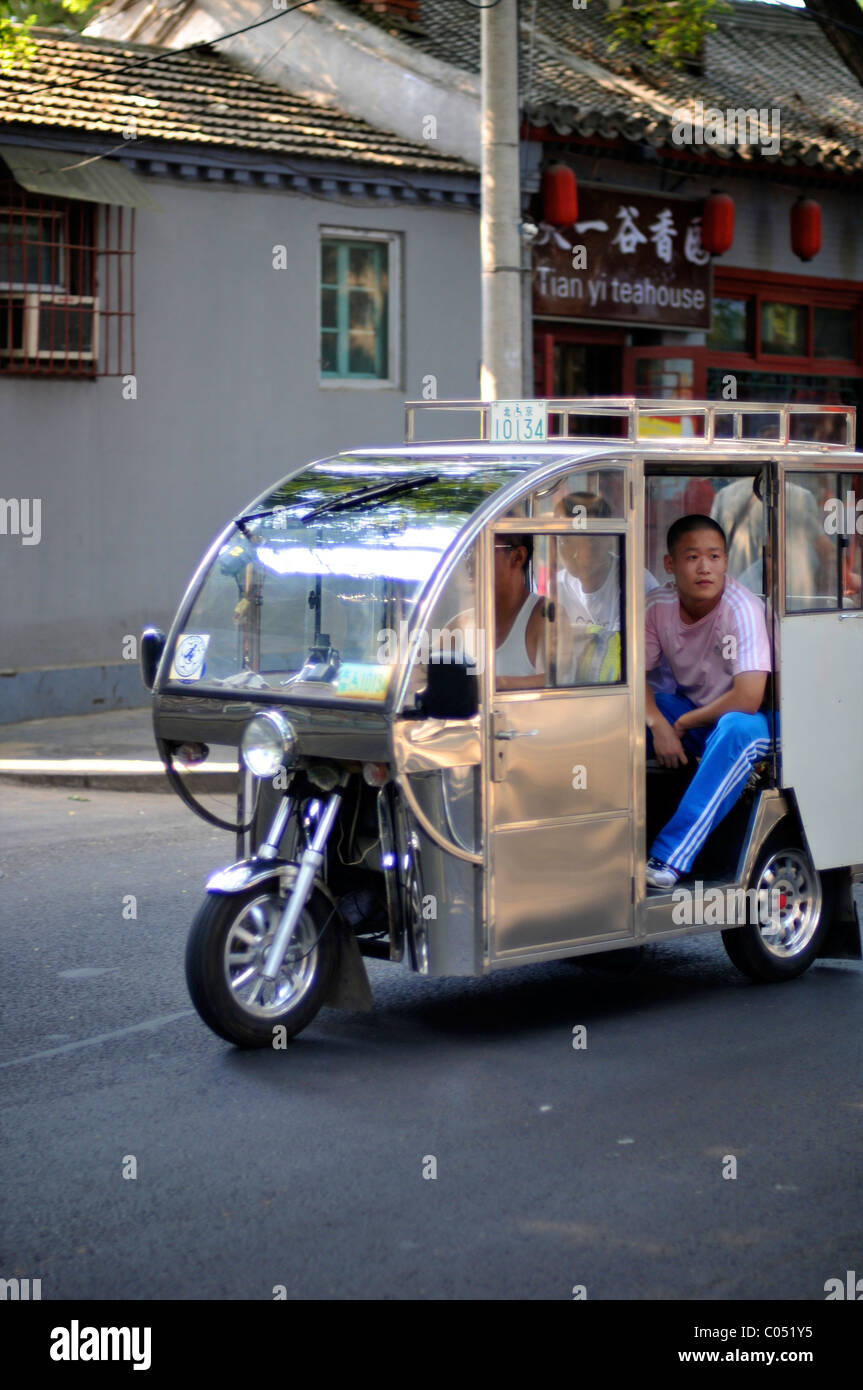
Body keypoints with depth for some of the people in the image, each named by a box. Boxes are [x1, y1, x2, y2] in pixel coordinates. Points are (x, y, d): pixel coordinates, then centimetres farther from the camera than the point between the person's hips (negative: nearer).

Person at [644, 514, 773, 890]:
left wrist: (684, 723, -17)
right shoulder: (657, 605, -9)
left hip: (739, 719, -5)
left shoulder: (741, 608, -24)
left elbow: (747, 699, -31)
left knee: (737, 729, -39)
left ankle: (669, 859, -44)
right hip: (687, 709, 5)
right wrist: (658, 724, -24)